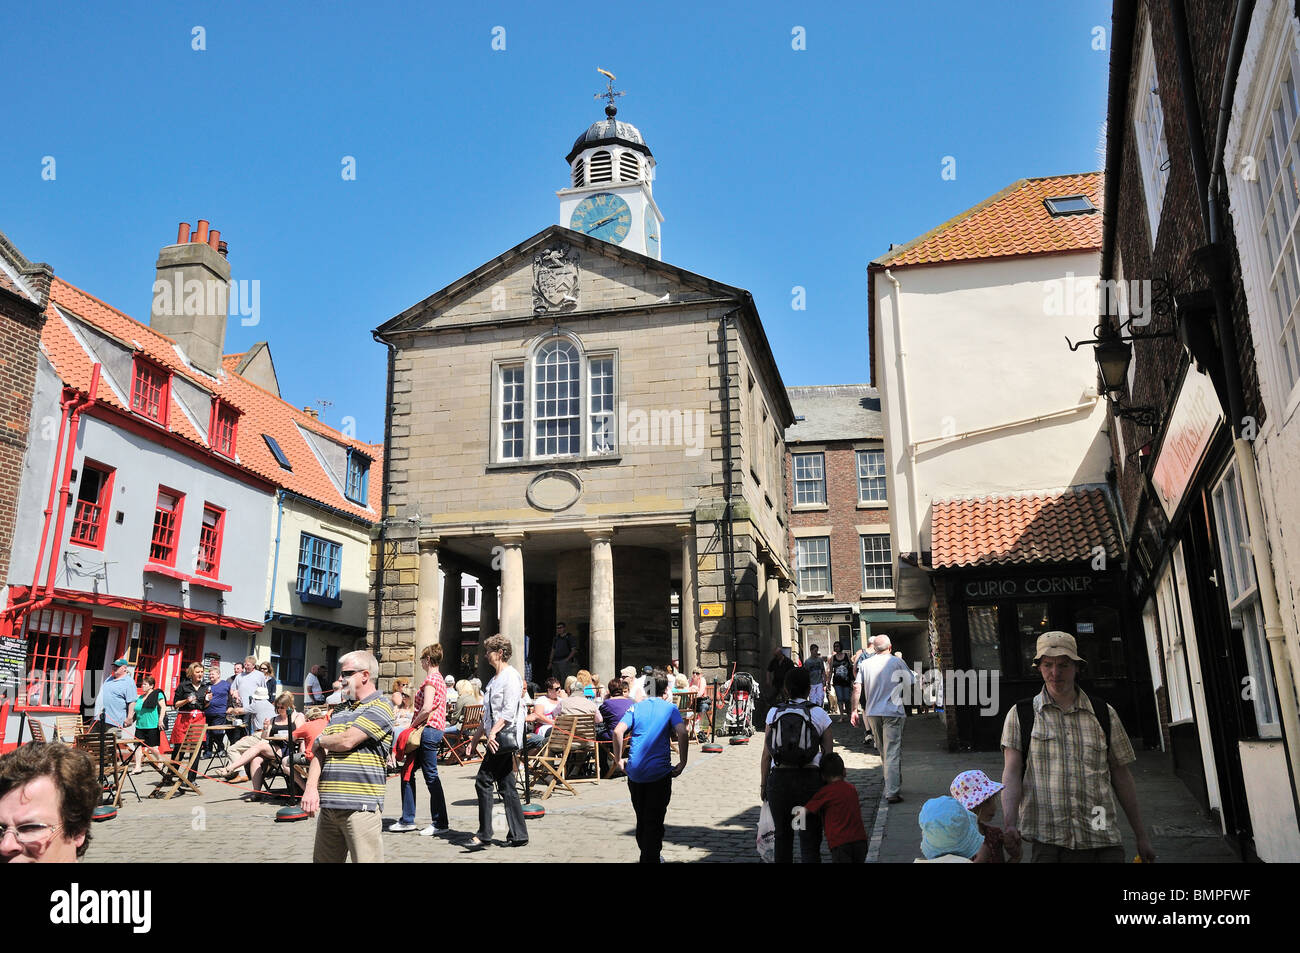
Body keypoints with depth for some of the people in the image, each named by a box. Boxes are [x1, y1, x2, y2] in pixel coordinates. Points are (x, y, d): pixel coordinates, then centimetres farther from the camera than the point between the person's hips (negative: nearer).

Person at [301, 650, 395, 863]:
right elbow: (319, 751, 12)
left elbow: (347, 741, -14)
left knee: (366, 859, -9)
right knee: (323, 860, 13)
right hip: (327, 805, 8)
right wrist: (311, 788, -4)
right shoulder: (341, 712, 21)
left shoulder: (381, 706, -5)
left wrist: (321, 740, 7)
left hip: (361, 807, -8)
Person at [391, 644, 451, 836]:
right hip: (436, 729, 10)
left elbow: (426, 709, -23)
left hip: (428, 730, -10)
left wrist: (413, 725, -10)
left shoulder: (431, 679, -13)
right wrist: (415, 725, 14)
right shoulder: (440, 679, 17)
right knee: (407, 772, 14)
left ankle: (441, 823, 2)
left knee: (431, 777, -4)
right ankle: (407, 820, 19)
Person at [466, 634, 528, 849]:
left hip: (504, 737, -10)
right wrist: (476, 737, 21)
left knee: (483, 782, -10)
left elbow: (509, 712, -19)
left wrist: (493, 732, -25)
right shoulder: (495, 679, 20)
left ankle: (484, 834, -5)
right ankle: (518, 834, 11)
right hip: (497, 739, 10)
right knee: (506, 787, 8)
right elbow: (488, 714, 24)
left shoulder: (511, 677, -9)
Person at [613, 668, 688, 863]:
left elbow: (618, 731, -6)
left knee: (642, 819, 20)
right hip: (659, 772, -3)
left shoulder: (636, 707, 9)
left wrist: (619, 760, 3)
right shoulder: (670, 708, 2)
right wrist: (682, 763, -7)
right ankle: (651, 858, 3)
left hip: (634, 772, 3)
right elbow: (682, 733, -15)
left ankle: (647, 854, 35)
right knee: (654, 821, 4)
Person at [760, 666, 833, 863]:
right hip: (809, 779, -1)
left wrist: (763, 784, 10)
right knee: (809, 839, 3)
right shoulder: (819, 714, 1)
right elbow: (828, 755, 1)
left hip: (778, 779, 1)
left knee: (782, 835, 16)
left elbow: (766, 755, 2)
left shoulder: (774, 712, 4)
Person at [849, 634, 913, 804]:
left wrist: (855, 710, 5)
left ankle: (894, 783, 33)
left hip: (872, 713, 4)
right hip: (892, 712, -4)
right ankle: (892, 792, -11)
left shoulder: (866, 664, 5)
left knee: (883, 751, 19)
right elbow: (912, 682, 2)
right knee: (893, 752, -4)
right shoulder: (897, 662, -3)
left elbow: (857, 687, 0)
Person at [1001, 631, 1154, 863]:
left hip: (1102, 842, 2)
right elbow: (1011, 774, -3)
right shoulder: (1020, 715, 5)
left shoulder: (1105, 715, 12)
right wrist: (1010, 825, -16)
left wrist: (1141, 837, 15)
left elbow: (1121, 776, 16)